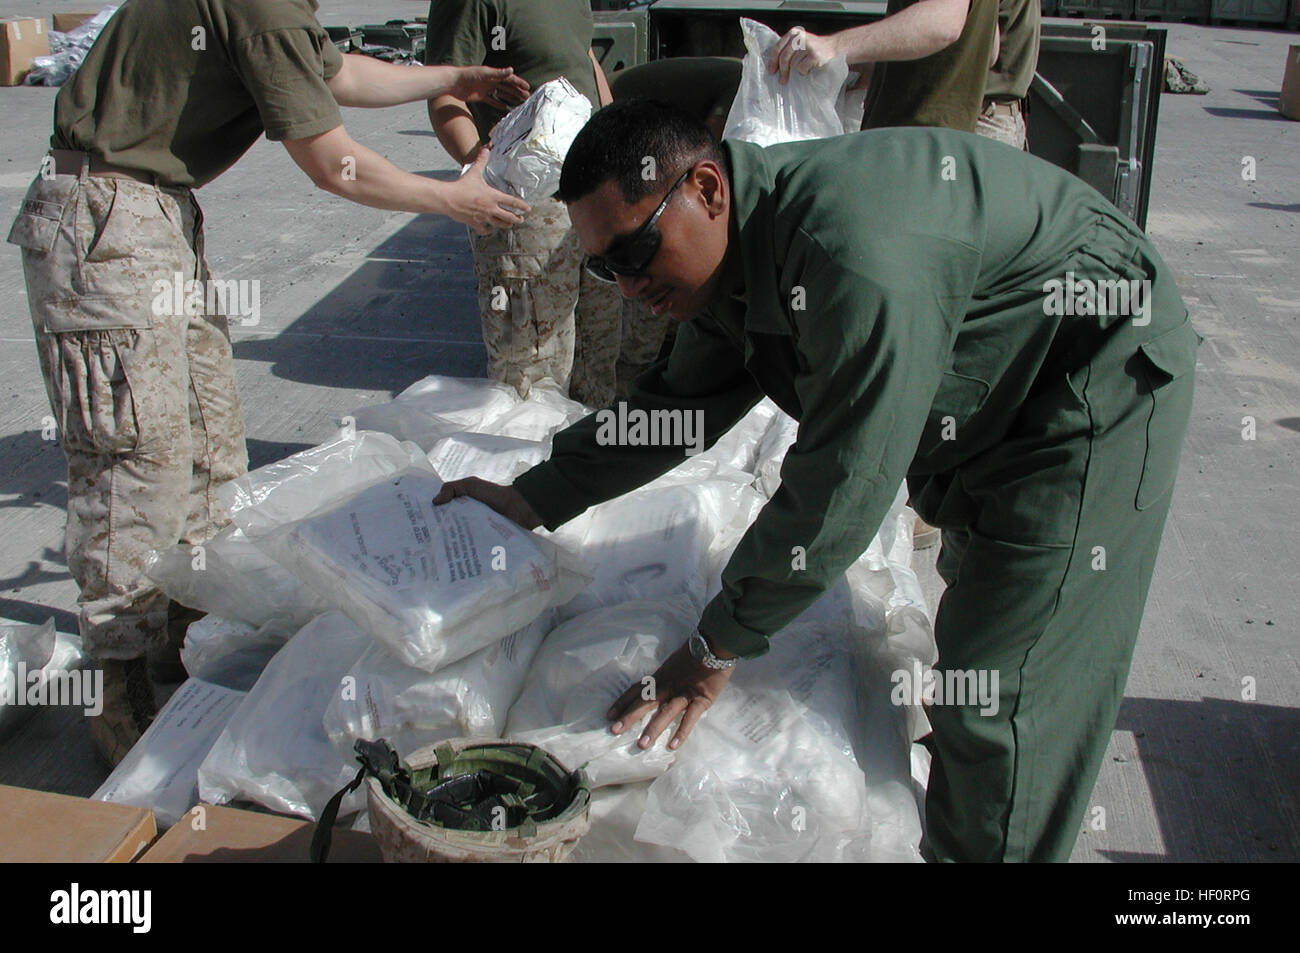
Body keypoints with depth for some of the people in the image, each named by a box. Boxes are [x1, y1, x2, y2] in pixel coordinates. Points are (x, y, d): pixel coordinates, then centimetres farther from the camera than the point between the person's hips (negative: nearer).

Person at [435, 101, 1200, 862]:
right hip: (989, 405, 10)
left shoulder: (856, 256, -37)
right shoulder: (736, 258, -5)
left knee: (998, 693, -7)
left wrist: (720, 647, -22)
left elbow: (839, 488, -33)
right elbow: (679, 403, 8)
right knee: (977, 602, 22)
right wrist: (535, 500, 6)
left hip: (1095, 391, -9)